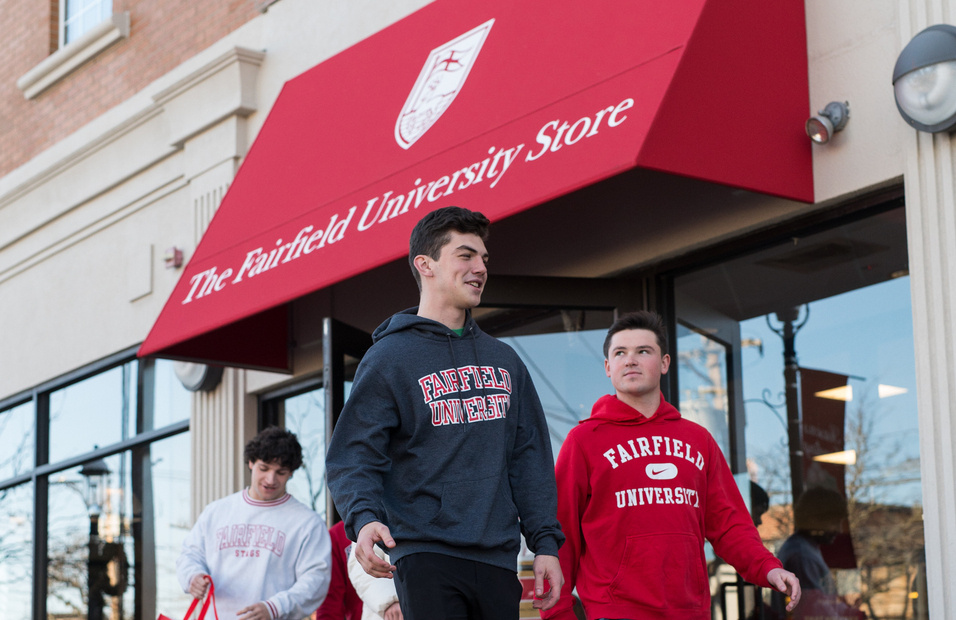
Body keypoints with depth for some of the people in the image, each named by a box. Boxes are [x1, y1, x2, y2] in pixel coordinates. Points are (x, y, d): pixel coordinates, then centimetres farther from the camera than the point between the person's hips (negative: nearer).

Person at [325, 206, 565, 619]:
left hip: (497, 559, 5)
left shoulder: (505, 361, 18)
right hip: (426, 555, -5)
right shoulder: (389, 358, -1)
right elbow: (353, 457, -6)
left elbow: (530, 457, 17)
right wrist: (364, 518, -25)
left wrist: (545, 543, 8)